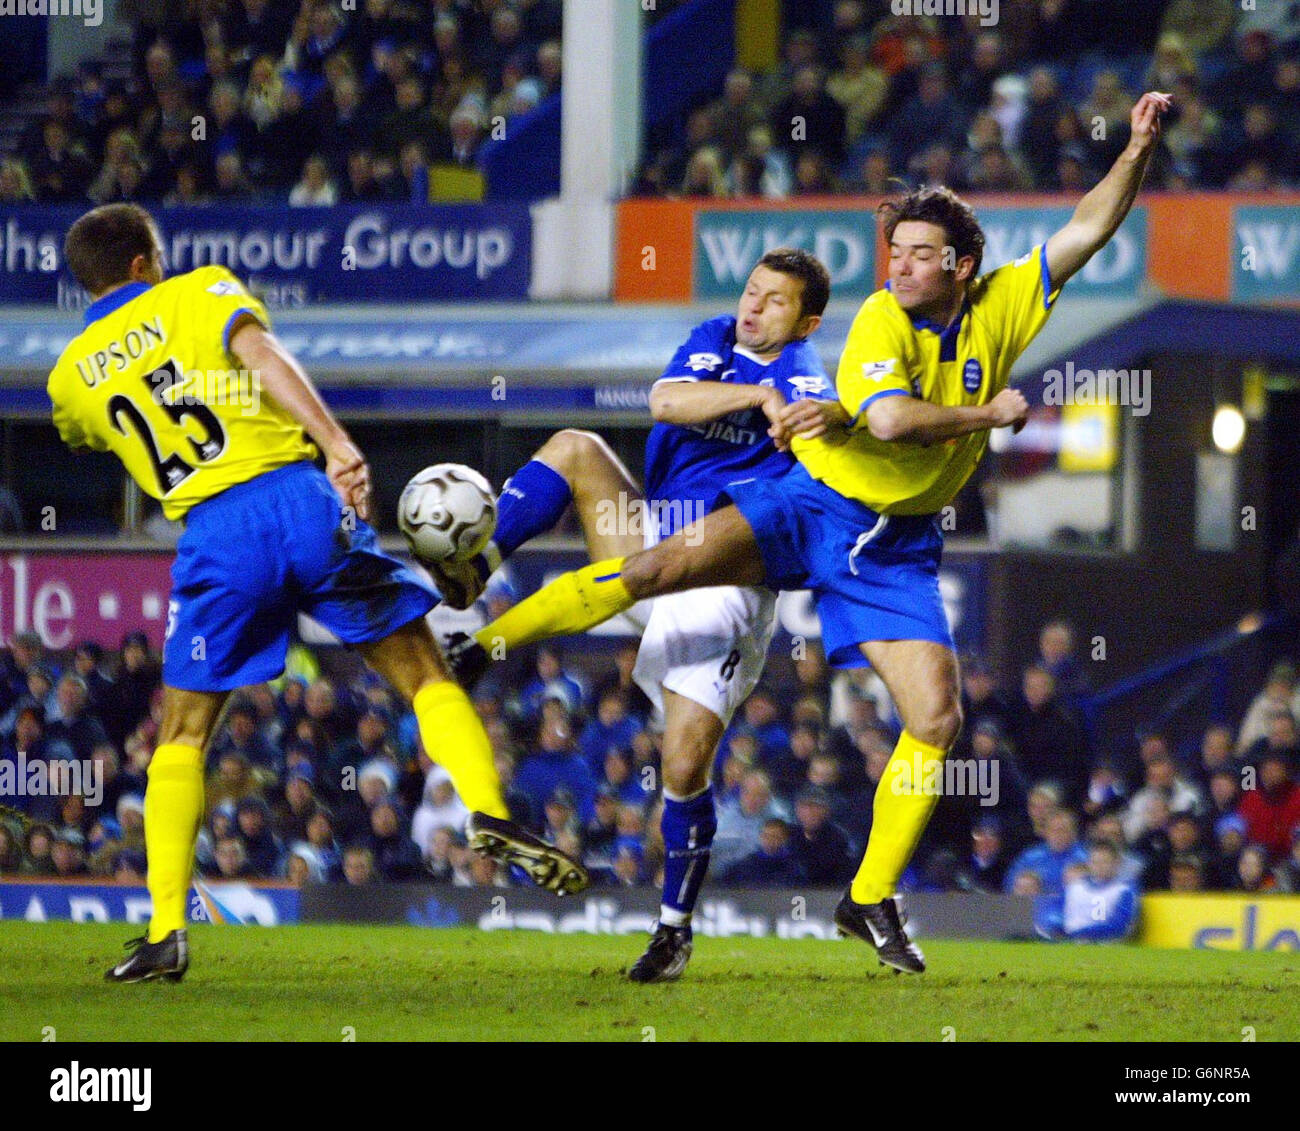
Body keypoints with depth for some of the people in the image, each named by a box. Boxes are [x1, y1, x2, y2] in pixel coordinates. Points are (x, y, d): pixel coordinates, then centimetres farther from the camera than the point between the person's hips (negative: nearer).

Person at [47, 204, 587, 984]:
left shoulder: (72, 376, 17)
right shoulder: (199, 293, 10)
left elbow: (86, 439, 38)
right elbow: (261, 353, -9)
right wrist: (337, 443, -20)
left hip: (212, 534, 1)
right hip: (297, 497, -1)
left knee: (182, 736, 13)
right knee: (425, 674, 8)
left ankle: (167, 930, 1)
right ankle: (489, 815, -15)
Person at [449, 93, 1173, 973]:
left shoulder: (1000, 308, 1)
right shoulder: (882, 319, -12)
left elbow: (1089, 229, 1)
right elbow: (888, 418, -28)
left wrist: (1140, 151, -11)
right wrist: (988, 414, -18)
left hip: (899, 548, 3)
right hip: (816, 503, -3)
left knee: (938, 720, -8)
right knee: (670, 562, -24)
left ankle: (873, 900, 7)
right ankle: (476, 650, -15)